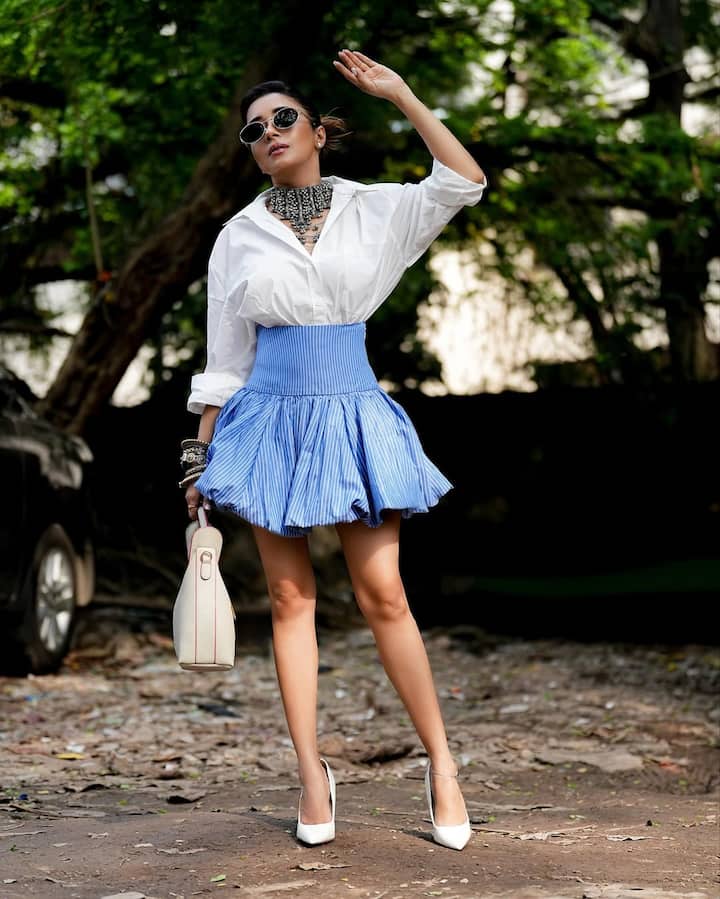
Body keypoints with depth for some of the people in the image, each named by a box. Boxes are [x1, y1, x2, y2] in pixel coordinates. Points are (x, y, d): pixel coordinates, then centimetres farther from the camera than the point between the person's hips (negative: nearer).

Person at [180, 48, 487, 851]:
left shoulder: (373, 210, 6)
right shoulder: (239, 235, 8)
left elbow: (464, 183, -8)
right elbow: (225, 356, 9)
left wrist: (400, 95, -5)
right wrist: (202, 455, 6)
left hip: (353, 419, -1)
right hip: (271, 421, 1)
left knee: (382, 595, -5)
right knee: (290, 597, 2)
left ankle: (441, 762, 6)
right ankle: (312, 776, 9)